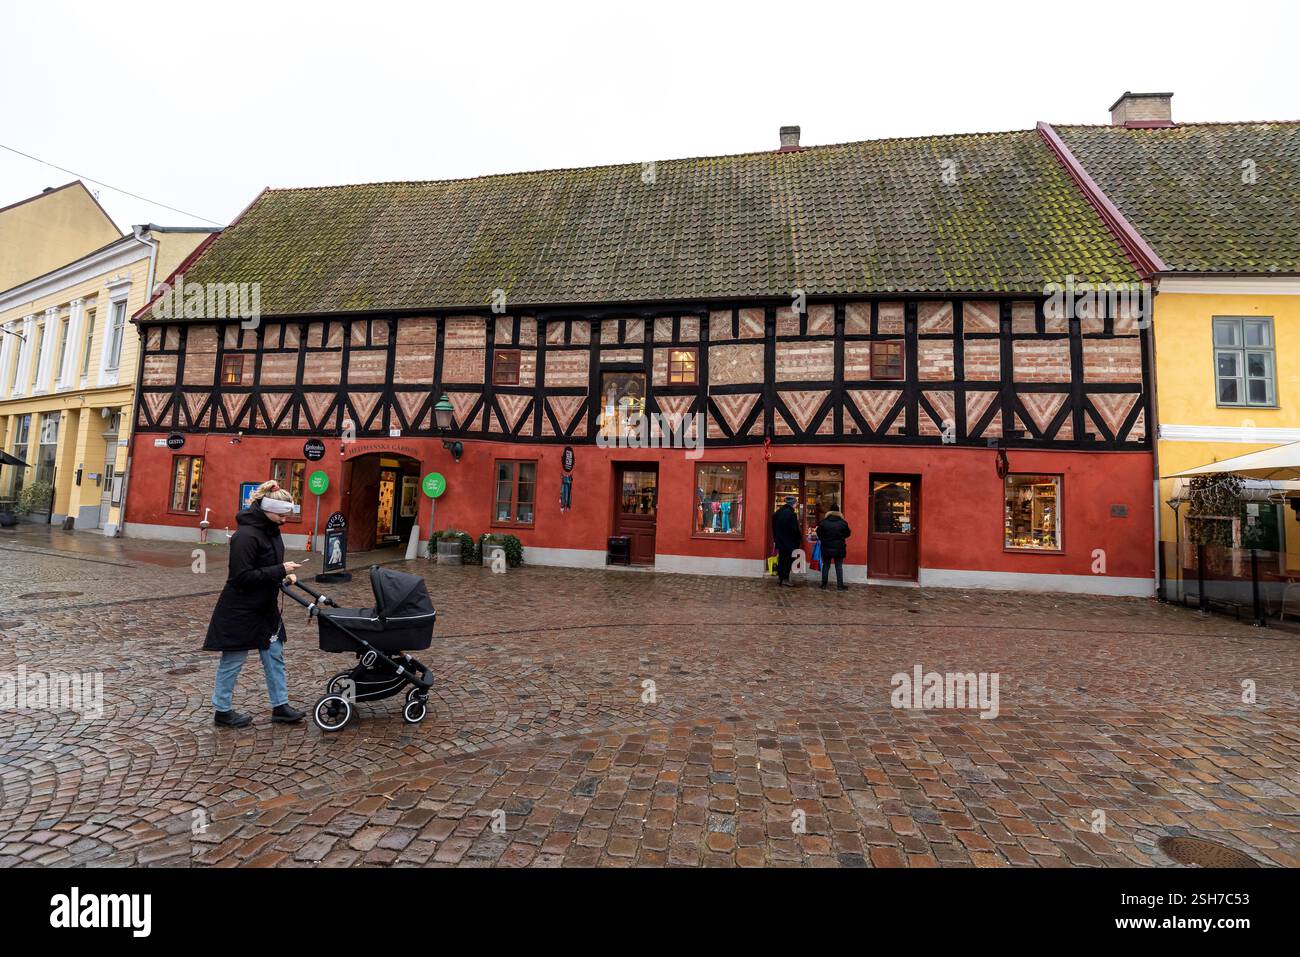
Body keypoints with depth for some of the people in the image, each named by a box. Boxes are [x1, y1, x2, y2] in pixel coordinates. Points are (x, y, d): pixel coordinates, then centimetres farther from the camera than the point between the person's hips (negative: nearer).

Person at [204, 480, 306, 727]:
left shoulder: (271, 530, 4)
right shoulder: (246, 535, -23)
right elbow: (243, 577, -25)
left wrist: (284, 574, -1)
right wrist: (280, 571, -24)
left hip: (265, 607, 9)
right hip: (240, 611, -8)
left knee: (274, 655, 12)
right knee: (233, 660, 9)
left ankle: (280, 705, 22)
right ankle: (222, 710, 26)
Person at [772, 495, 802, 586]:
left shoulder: (777, 513, 5)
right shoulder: (791, 514, -18)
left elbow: (774, 528, 13)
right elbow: (795, 529, -18)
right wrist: (799, 537, -2)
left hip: (779, 541, 7)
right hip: (789, 543, -7)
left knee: (781, 559, 14)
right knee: (788, 560, 4)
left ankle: (779, 577, 18)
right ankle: (785, 578, 8)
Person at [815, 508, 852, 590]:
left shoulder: (823, 522, -7)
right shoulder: (843, 523, -7)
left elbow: (818, 534, 0)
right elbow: (848, 533, 4)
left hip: (826, 548, 1)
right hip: (839, 549, -1)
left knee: (825, 566, 10)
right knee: (839, 566, 6)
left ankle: (824, 584, 13)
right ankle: (840, 585, 7)